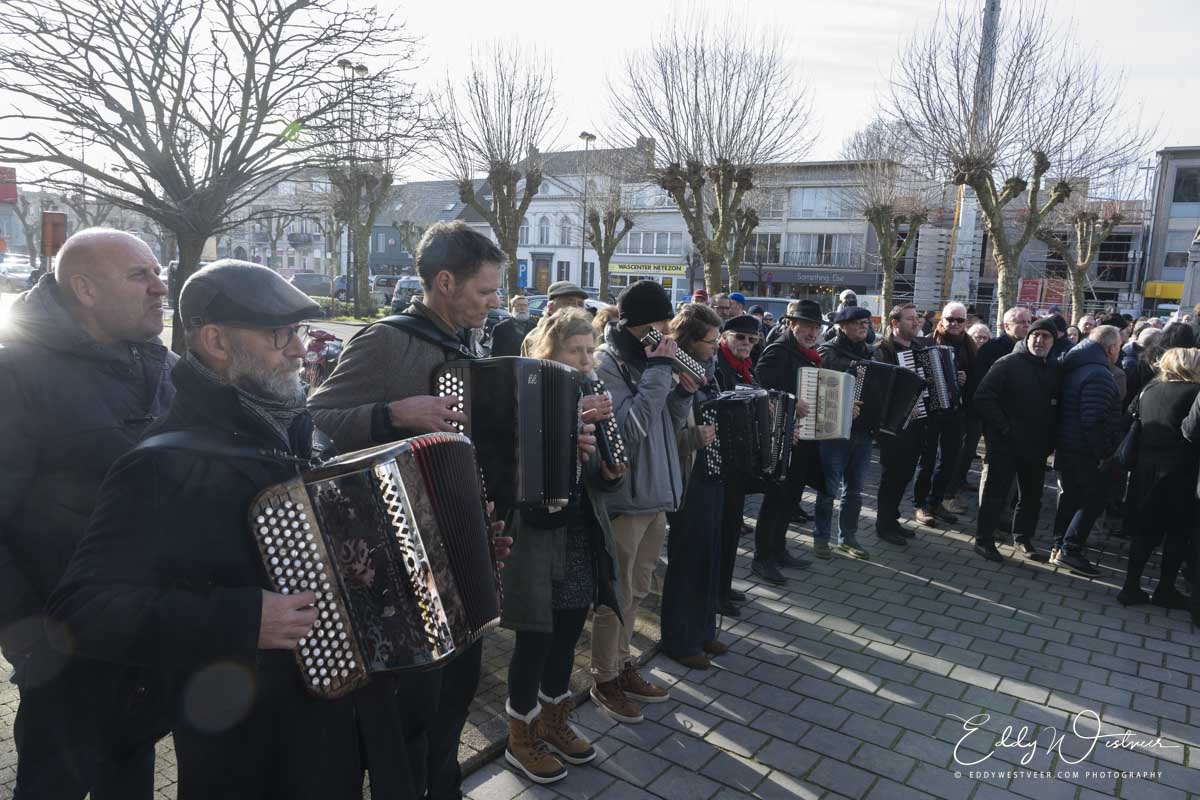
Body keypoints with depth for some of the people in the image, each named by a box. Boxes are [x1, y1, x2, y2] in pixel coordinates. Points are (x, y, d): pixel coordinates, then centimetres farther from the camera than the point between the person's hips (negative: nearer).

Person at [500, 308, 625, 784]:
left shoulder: (591, 400, 8)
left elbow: (595, 480, 10)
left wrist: (611, 472, -12)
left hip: (583, 538, 6)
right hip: (537, 538, -6)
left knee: (567, 635, 17)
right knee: (535, 638, 5)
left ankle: (555, 719, 38)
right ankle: (521, 736, 25)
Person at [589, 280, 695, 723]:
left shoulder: (648, 358, 8)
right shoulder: (606, 362, -16)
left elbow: (670, 425, 11)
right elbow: (630, 426, -25)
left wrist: (683, 390, -6)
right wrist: (659, 370, -22)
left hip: (655, 493, 8)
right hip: (624, 496, -8)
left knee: (636, 591, 20)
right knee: (617, 596, 6)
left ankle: (622, 666, 37)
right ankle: (604, 681, 24)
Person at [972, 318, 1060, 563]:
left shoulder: (1055, 369, 8)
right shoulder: (1007, 364, -9)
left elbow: (1058, 406, 14)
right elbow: (983, 398, -15)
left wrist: (1051, 439, 2)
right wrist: (1004, 428, -17)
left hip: (1037, 445, 6)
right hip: (1005, 444, -6)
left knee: (1032, 495, 15)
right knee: (995, 492, 1)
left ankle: (1023, 538, 31)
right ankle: (984, 540, 11)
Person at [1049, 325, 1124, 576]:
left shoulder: (1074, 369, 11)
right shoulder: (1099, 374, -20)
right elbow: (1094, 420, -27)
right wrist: (1105, 453, -20)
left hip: (1066, 448, 9)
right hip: (1087, 454, -9)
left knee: (1069, 497, 17)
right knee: (1094, 499, 1)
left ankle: (1059, 546, 23)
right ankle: (1071, 548, 1)